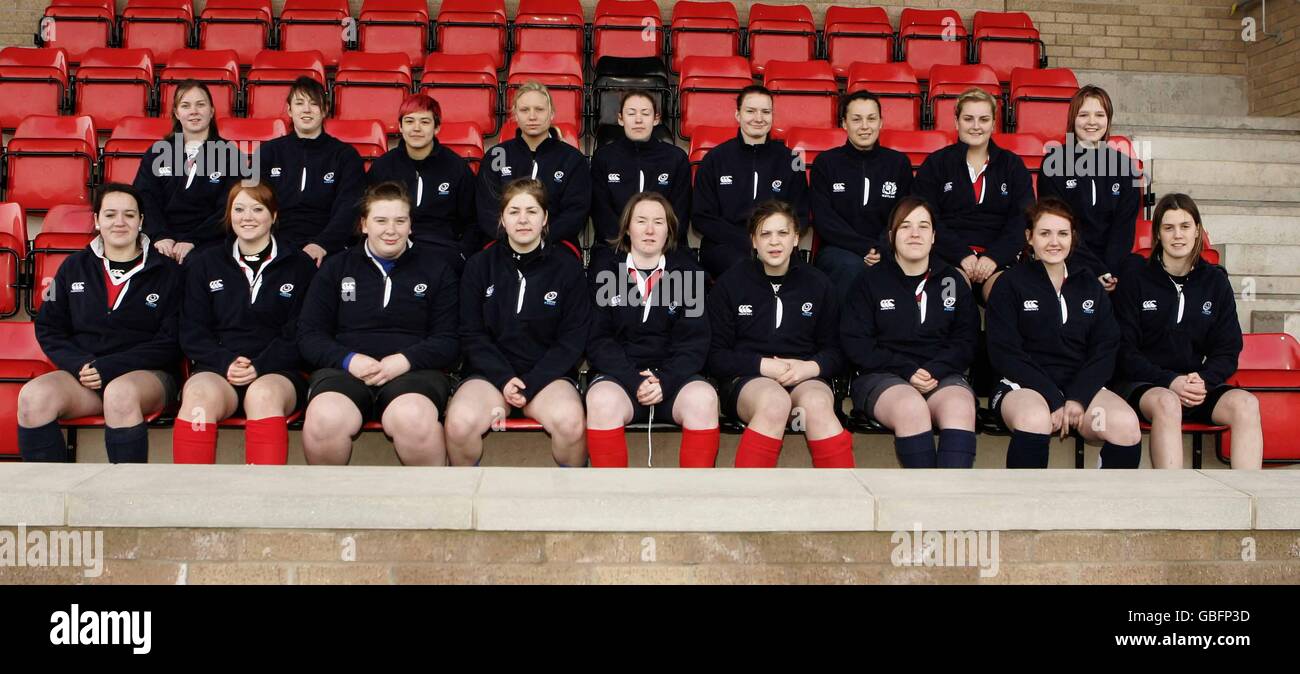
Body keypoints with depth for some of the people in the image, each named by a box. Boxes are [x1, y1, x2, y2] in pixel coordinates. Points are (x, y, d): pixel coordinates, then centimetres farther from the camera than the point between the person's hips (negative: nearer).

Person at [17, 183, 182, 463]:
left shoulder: (166, 271, 7)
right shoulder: (74, 267, 17)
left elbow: (170, 340, -1)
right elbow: (48, 328, 15)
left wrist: (109, 367, -12)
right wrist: (79, 364, -6)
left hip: (148, 373, -3)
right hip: (83, 372, 3)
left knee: (120, 393, -38)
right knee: (33, 396, -28)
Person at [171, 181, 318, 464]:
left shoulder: (299, 265, 13)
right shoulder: (206, 264, 20)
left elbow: (300, 332, 5)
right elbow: (192, 331, 12)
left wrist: (260, 367, -11)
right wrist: (225, 362, -8)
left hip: (279, 371, -1)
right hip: (217, 368, 2)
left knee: (263, 395, -38)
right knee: (198, 395, -35)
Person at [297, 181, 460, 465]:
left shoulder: (437, 271, 16)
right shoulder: (335, 268, 19)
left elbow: (448, 341, 8)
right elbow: (309, 334, 12)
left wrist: (406, 360, -11)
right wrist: (348, 360, -8)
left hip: (413, 369, -1)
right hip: (343, 368, 1)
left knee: (415, 419, -37)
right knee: (324, 421, -33)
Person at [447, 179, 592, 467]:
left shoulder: (567, 267, 3)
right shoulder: (479, 265, 6)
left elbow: (573, 338, 0)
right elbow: (472, 335, 4)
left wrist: (531, 384, -12)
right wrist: (504, 379, -12)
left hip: (548, 372, -1)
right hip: (491, 371, 1)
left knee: (570, 422, -33)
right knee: (459, 424, -30)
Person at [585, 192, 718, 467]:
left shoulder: (688, 271, 10)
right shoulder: (604, 272, 8)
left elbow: (694, 341, 3)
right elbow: (598, 339, 1)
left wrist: (665, 382, -15)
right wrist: (633, 380, -15)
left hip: (674, 374, 1)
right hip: (619, 373, -1)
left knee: (703, 399, -32)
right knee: (602, 401, -35)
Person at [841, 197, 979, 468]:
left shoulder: (952, 280, 16)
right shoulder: (870, 280, 8)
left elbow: (967, 340, 10)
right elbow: (855, 343, 1)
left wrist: (934, 370, -9)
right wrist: (907, 370, -10)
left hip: (943, 374, 2)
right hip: (883, 375, -2)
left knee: (960, 407, -32)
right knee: (912, 407, -36)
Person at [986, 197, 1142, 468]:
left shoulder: (1089, 284, 16)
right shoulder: (1010, 284, 4)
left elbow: (1106, 347, 8)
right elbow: (1004, 353, -5)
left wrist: (1078, 398, -9)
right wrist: (1054, 400, -15)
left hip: (1081, 383, 4)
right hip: (1024, 384, -3)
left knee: (1126, 425, -27)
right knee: (1034, 419, -38)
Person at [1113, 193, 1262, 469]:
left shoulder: (1215, 281, 9)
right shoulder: (1135, 276, -1)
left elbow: (1228, 351, 9)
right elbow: (1124, 350, -4)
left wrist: (1204, 381, -12)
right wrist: (1170, 382, -18)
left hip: (1198, 383, 4)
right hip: (1142, 383, -4)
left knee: (1246, 404, -25)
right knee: (1167, 403, -37)